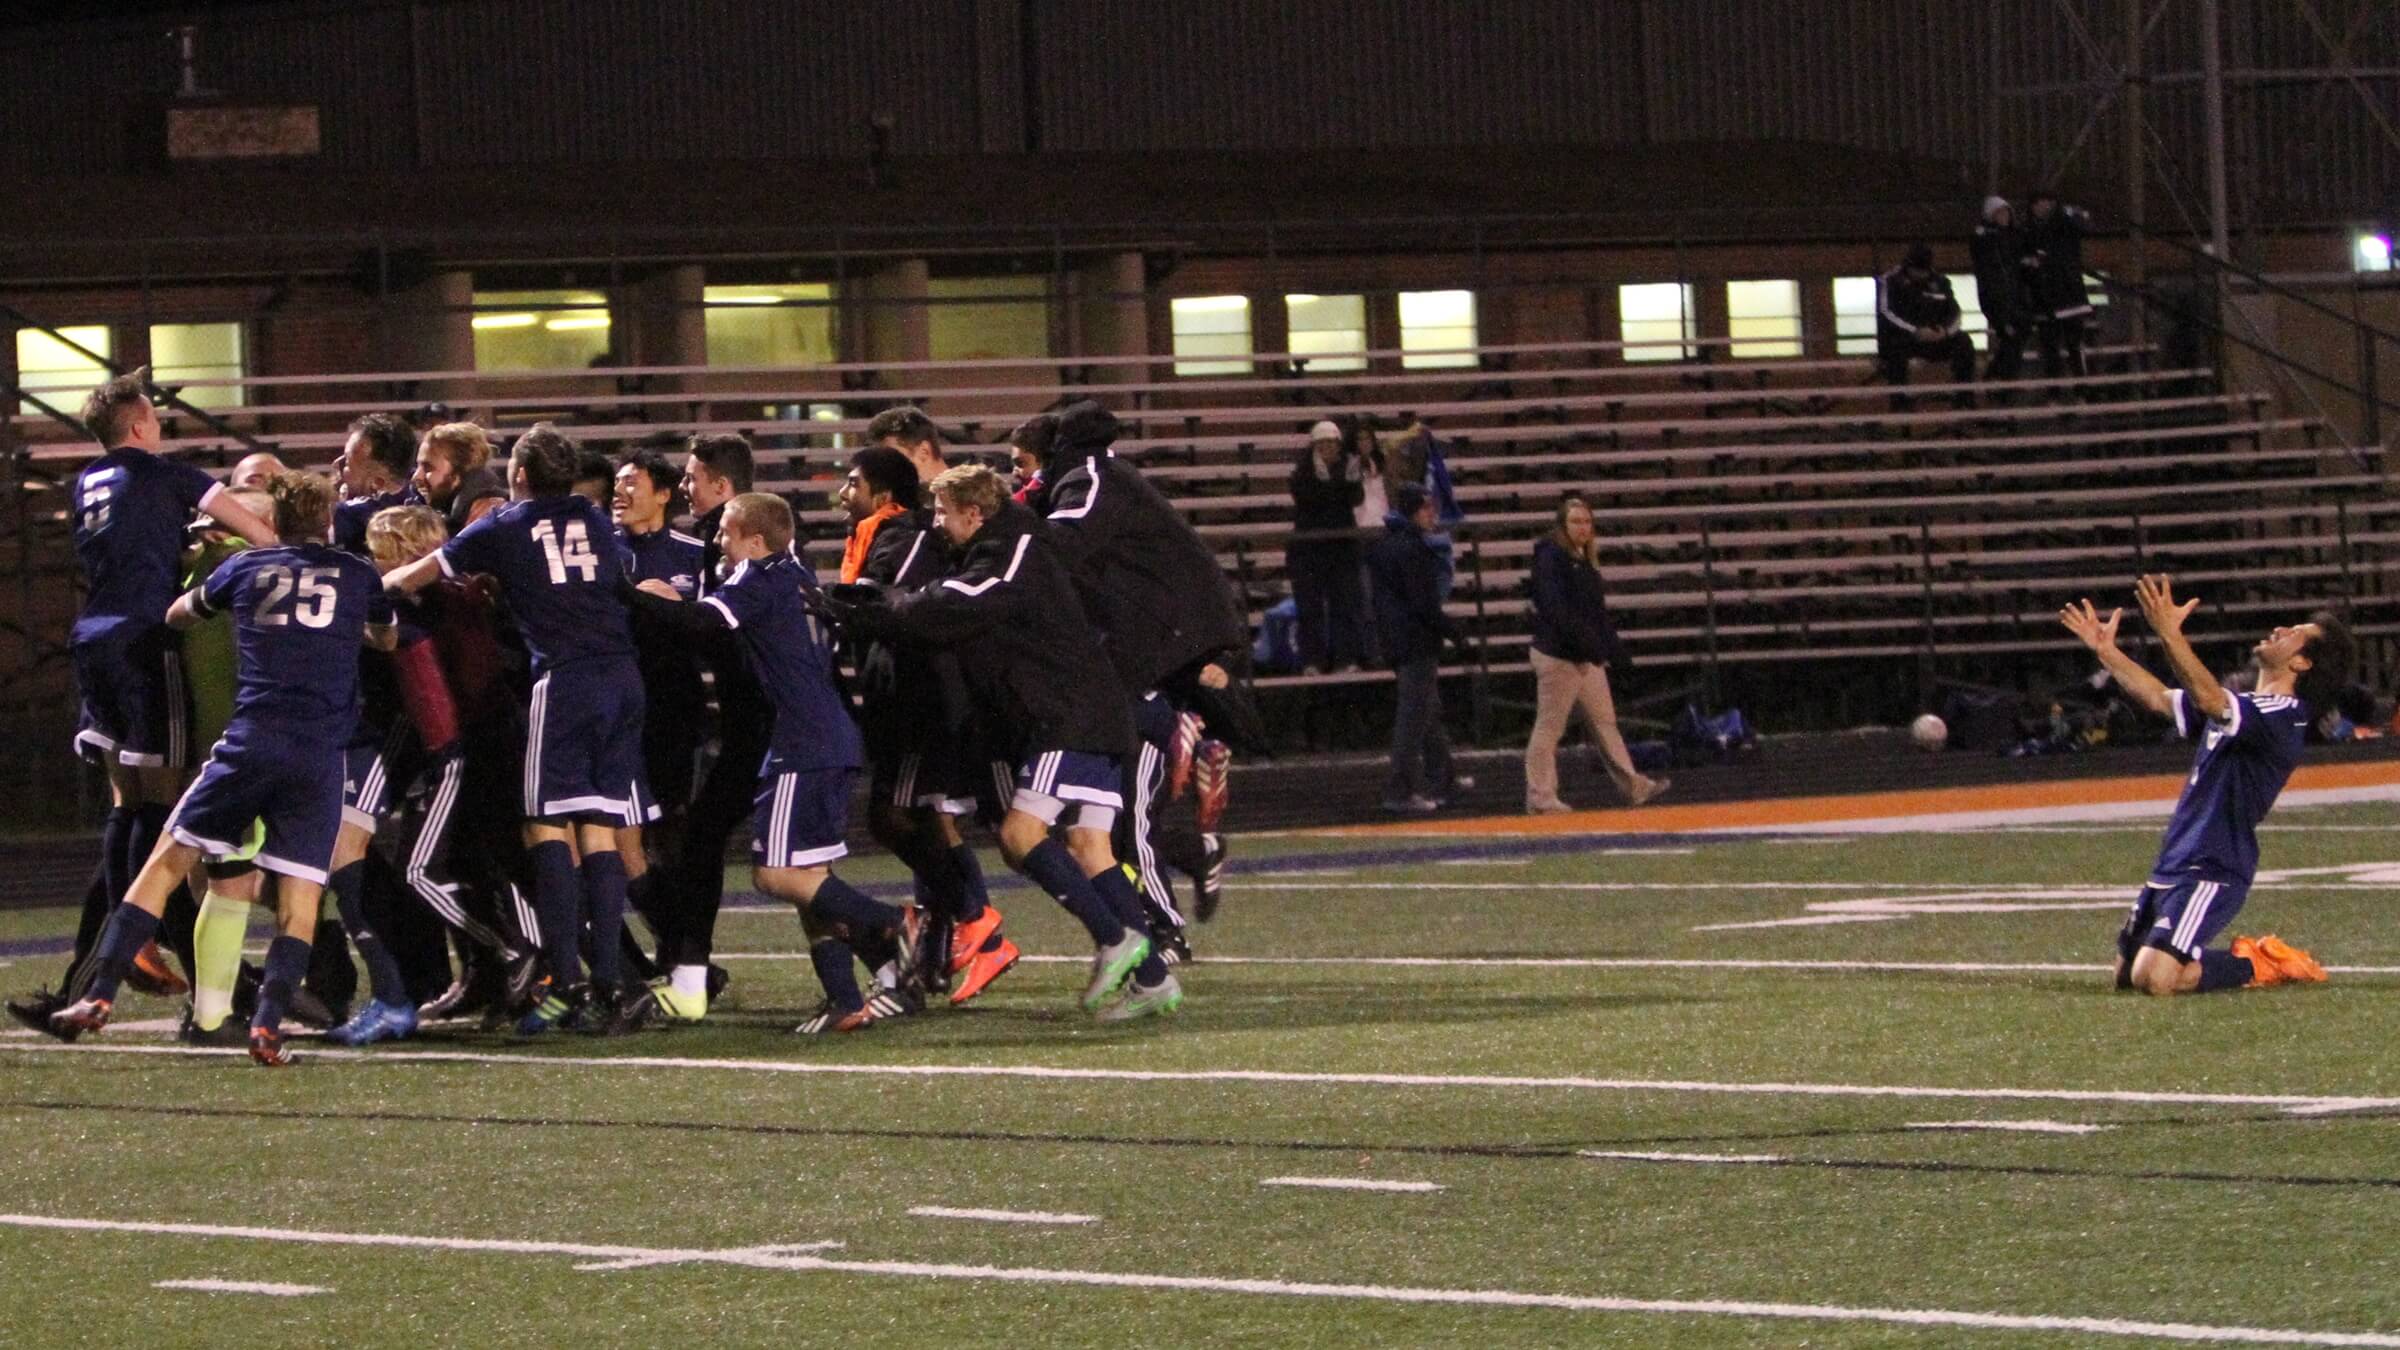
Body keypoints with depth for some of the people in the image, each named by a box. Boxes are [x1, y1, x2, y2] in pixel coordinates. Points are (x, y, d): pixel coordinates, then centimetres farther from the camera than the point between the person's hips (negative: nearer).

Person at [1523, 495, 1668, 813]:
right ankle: (1540, 796, 1)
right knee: (1549, 726, -3)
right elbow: (1556, 608, -22)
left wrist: (1614, 651, 15)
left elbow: (1597, 611, 19)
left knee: (1604, 721, 9)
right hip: (1558, 655, -9)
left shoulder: (1585, 559, 15)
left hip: (1586, 657, 9)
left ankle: (1632, 786, 11)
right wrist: (1585, 642, -26)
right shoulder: (1550, 557, -12)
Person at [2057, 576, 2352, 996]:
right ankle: (2245, 958, 23)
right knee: (2126, 975, 13)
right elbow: (2159, 699, 24)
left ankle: (2257, 966, -1)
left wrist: (2170, 636, -41)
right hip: (2171, 868, 10)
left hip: (2212, 871, -10)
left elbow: (2208, 701, -32)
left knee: (2154, 979, -24)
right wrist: (2106, 651, 15)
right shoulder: (2244, 707, 17)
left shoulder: (2282, 717, -15)